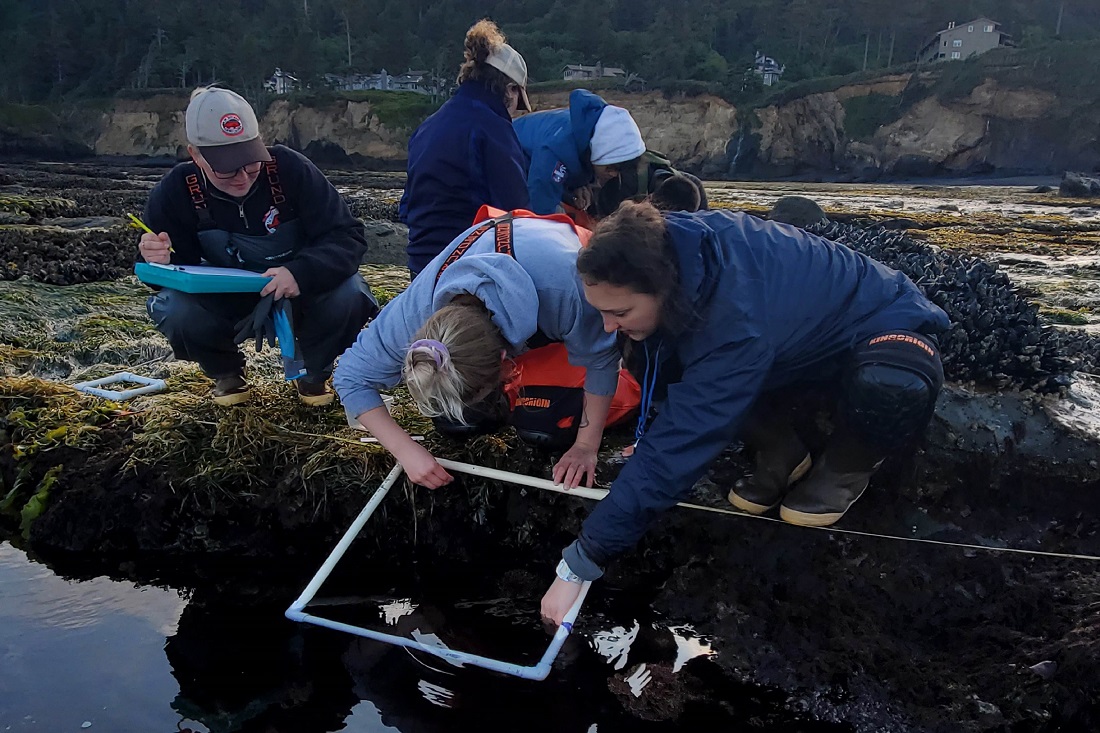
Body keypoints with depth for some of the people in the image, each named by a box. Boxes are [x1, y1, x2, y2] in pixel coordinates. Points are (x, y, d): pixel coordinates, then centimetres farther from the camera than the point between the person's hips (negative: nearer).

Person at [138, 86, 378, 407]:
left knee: (347, 295, -33)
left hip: (300, 294, -1)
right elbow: (180, 267, -6)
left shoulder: (290, 169, -23)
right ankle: (226, 373, 6)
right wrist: (161, 261, -31)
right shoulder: (176, 191, -16)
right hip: (227, 304, 1)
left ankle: (314, 371, 2)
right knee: (174, 309, -30)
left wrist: (301, 272, -43)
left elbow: (348, 237, -25)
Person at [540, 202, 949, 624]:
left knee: (889, 390, -42)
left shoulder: (735, 324, -43)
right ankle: (779, 451, 6)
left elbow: (676, 450, -43)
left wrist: (579, 564, -40)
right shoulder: (662, 244, -22)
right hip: (801, 322, 7)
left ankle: (849, 464, -5)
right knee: (649, 361, -12)